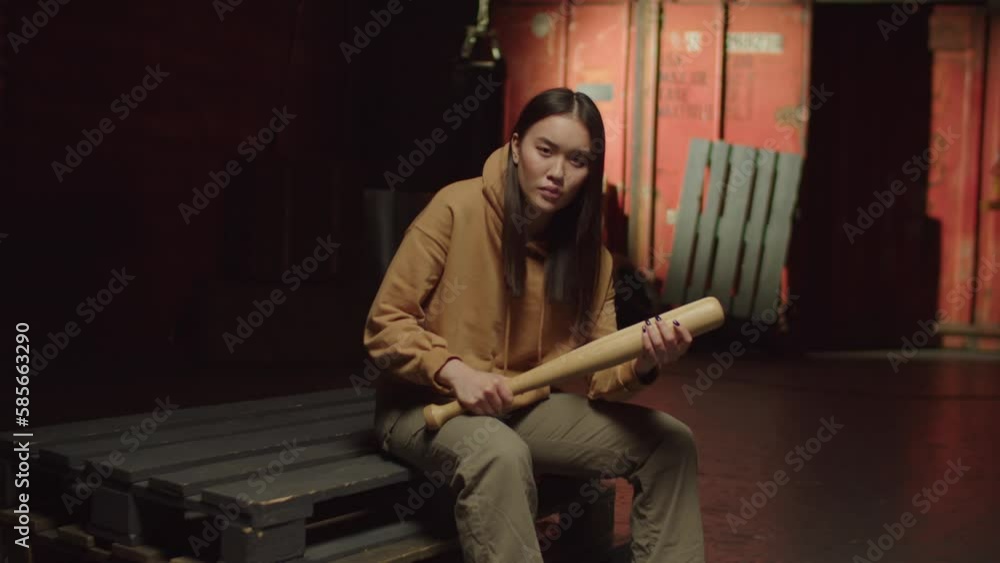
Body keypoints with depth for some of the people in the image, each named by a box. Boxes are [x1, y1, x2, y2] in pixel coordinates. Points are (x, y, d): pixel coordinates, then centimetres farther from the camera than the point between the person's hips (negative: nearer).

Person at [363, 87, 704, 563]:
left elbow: (601, 374, -4)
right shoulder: (458, 208, -15)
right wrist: (456, 372, -28)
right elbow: (384, 324, -12)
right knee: (501, 454, -38)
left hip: (527, 407, 5)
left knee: (670, 442, -5)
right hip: (426, 405, -5)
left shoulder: (589, 251, 0)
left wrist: (641, 363, -27)